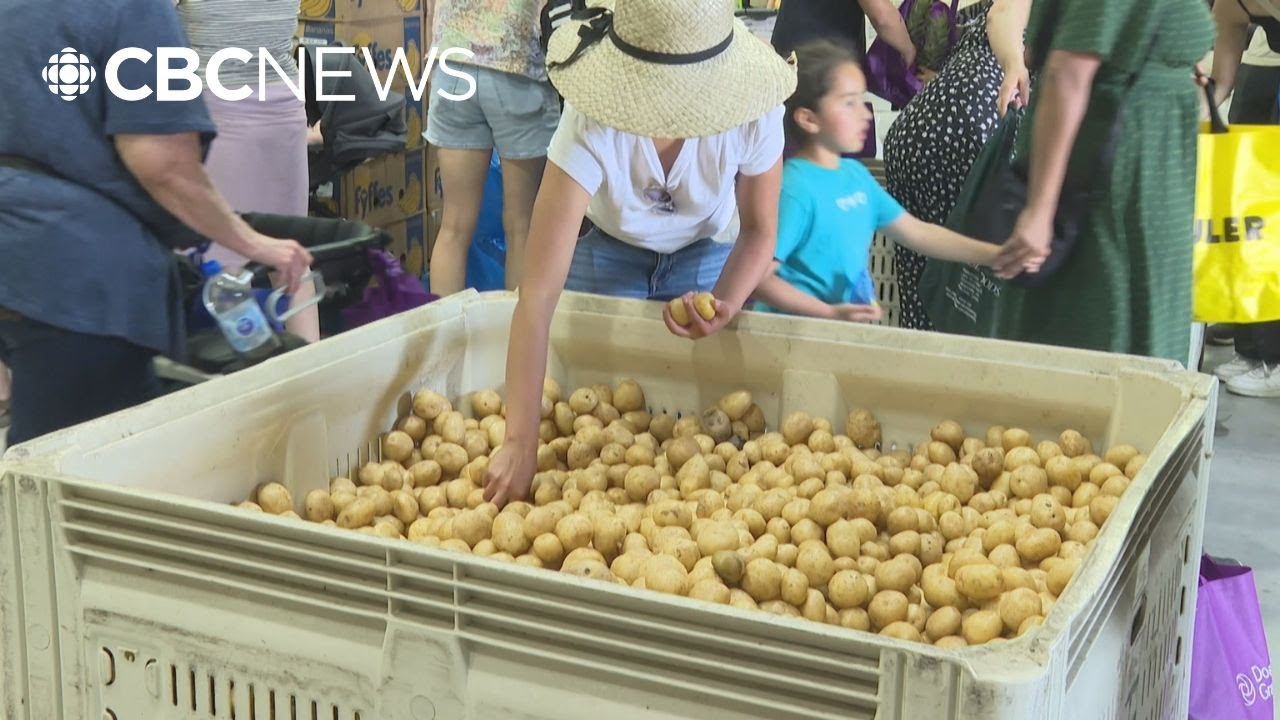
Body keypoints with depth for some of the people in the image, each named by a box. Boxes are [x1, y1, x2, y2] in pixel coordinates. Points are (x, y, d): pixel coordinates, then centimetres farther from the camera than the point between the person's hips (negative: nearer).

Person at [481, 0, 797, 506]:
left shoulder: (754, 117, -33)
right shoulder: (589, 129, -39)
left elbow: (759, 228, -12)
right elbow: (539, 291, -42)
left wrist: (725, 305, -35)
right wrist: (521, 443, -48)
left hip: (705, 257, 1)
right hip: (607, 256, -1)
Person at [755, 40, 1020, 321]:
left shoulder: (855, 174, 9)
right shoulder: (795, 189, -16)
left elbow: (918, 232, 17)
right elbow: (759, 277, -20)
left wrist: (996, 255, 14)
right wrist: (830, 314, -23)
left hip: (851, 333, 7)